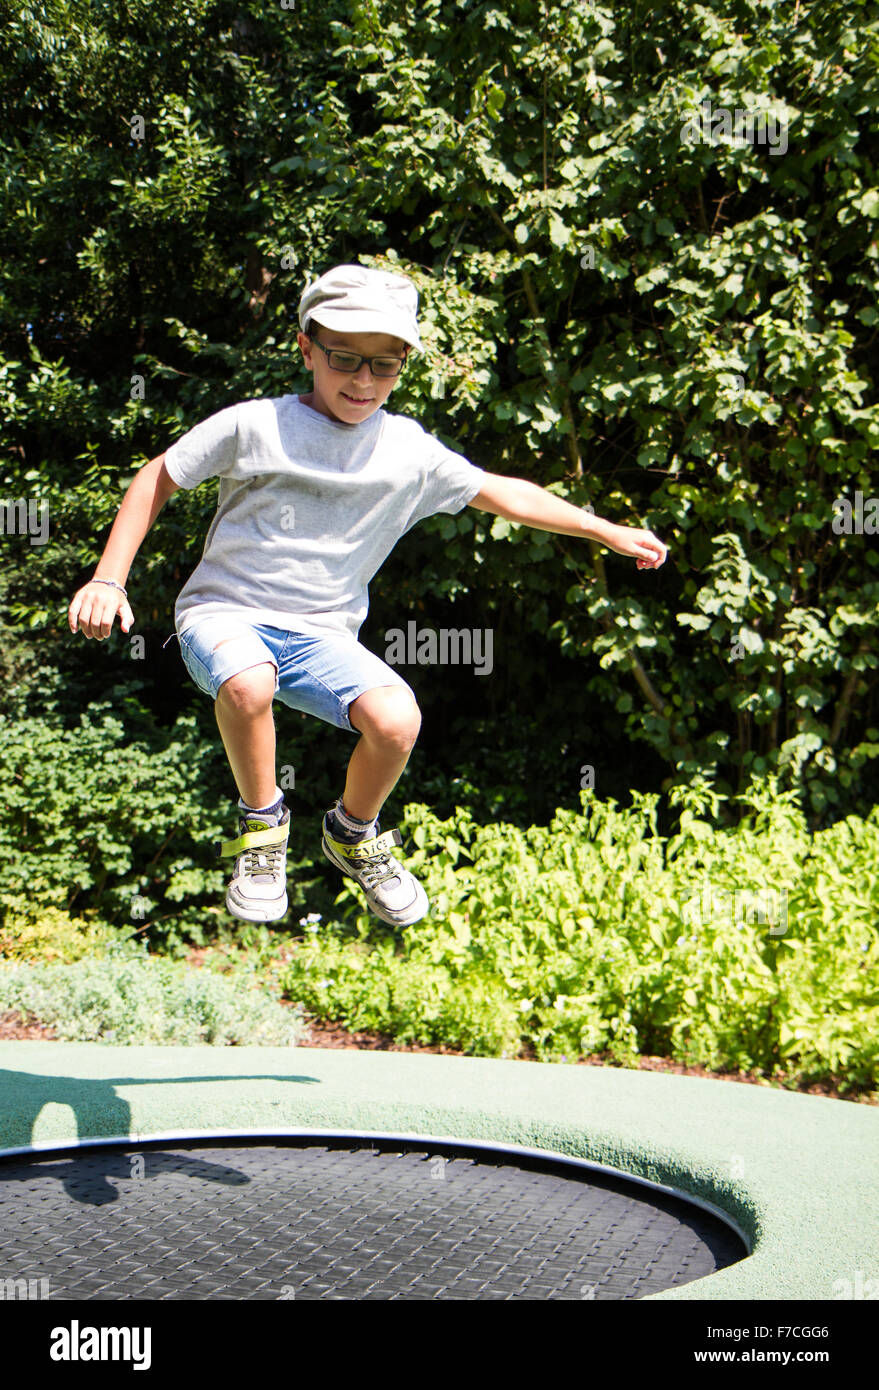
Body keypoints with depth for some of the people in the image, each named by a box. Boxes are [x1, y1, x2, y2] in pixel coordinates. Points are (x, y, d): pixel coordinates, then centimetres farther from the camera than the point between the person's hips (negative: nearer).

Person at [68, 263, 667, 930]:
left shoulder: (411, 451, 2)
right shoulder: (254, 425, -7)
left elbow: (501, 491, 14)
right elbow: (159, 477, 4)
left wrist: (608, 531, 16)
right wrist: (108, 578, -3)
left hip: (321, 636, 3)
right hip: (224, 612, -2)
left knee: (397, 721, -24)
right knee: (247, 683, -38)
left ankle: (354, 834, 10)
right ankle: (263, 822, -7)